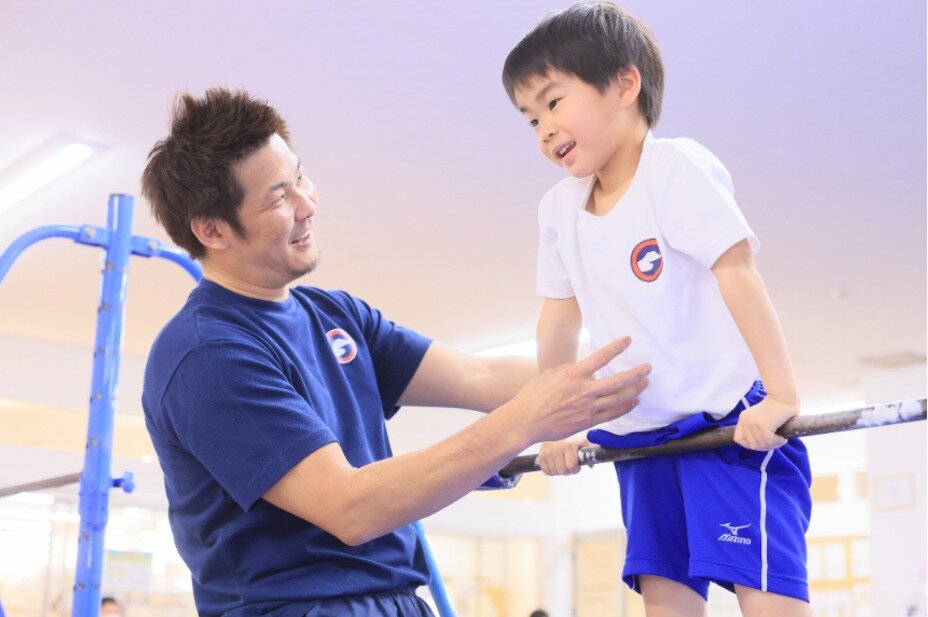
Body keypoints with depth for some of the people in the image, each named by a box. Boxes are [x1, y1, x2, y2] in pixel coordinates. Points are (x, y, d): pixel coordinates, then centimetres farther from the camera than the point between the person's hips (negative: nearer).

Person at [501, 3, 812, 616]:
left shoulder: (676, 168, -13)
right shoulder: (558, 208, 6)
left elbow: (738, 276, -20)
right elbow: (560, 322, 13)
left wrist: (781, 396, -25)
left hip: (732, 422, -6)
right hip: (643, 435, 6)